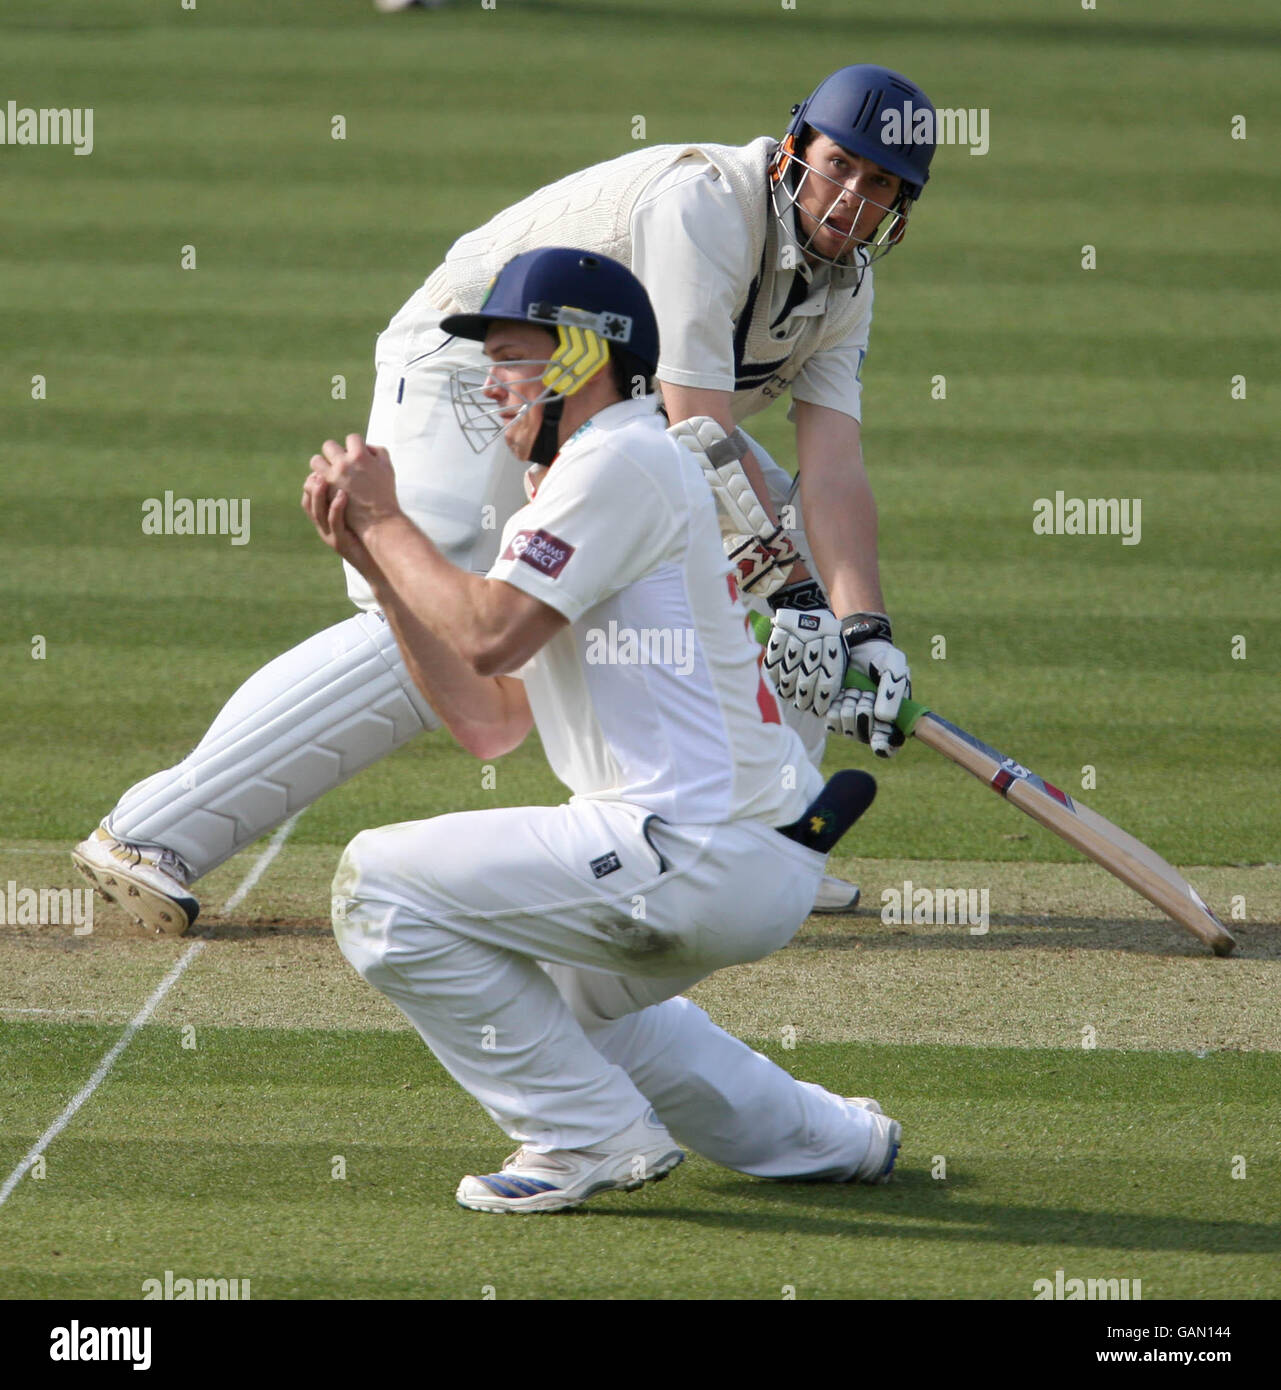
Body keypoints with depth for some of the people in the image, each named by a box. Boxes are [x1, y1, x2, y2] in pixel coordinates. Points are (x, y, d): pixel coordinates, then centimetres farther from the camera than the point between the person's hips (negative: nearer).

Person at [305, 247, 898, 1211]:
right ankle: (822, 1137, 30)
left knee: (380, 883, -8)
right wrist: (377, 560, 13)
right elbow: (488, 724, 17)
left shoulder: (624, 458, -10)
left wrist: (386, 517, -4)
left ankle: (589, 1136, -4)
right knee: (563, 993, 35)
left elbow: (488, 636, -19)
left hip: (705, 858, -11)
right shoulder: (564, 502, 22)